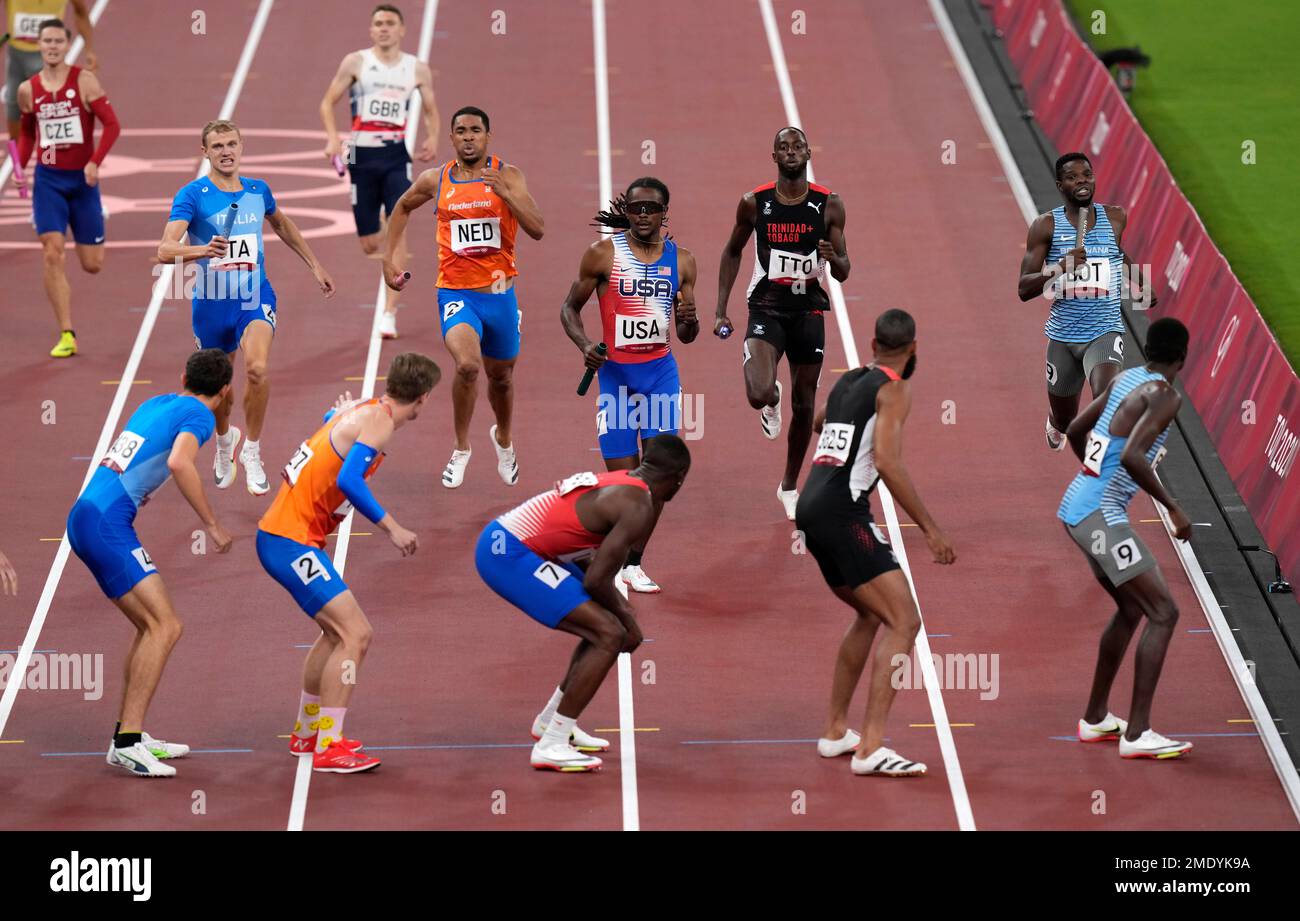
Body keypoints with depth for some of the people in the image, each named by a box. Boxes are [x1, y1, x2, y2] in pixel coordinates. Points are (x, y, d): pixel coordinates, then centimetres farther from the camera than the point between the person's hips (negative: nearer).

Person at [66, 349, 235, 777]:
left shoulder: (157, 403, 21)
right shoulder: (198, 415, -4)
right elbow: (179, 462, -23)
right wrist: (212, 525, -17)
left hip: (85, 516, 9)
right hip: (106, 522, -9)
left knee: (152, 626, 15)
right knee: (165, 626, -14)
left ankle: (129, 736, 16)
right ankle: (128, 742, -22)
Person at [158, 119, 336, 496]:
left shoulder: (258, 191, 2)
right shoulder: (192, 195, -12)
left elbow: (282, 224, 25)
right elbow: (165, 250, -25)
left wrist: (315, 265, 28)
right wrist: (203, 250, -44)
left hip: (255, 299, 1)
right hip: (211, 304, -1)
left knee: (258, 368, -25)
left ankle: (251, 452, -7)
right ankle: (225, 440, 47)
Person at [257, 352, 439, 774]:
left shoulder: (361, 409, 10)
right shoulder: (378, 421, -15)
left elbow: (330, 420, 33)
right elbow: (348, 479, -27)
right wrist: (391, 527, -24)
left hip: (279, 536, 10)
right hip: (292, 541, -10)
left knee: (338, 632, 24)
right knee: (355, 634, -13)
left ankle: (306, 733, 36)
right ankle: (328, 748, -14)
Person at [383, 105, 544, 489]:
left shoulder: (508, 176, -5)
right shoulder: (436, 180, 0)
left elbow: (538, 229, -14)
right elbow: (403, 207, 21)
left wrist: (504, 192, -26)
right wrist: (389, 257, 16)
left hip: (499, 293, 1)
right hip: (456, 293, -1)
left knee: (501, 376, 19)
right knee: (467, 364, -27)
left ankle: (503, 438, 52)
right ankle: (461, 449, -7)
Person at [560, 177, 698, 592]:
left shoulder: (681, 260, 4)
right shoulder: (603, 254, -6)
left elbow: (686, 336, 10)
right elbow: (570, 308, 2)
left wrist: (689, 321, -14)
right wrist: (584, 344, -16)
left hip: (661, 371, 3)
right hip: (615, 373, -3)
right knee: (623, 477, -5)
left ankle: (633, 562, 10)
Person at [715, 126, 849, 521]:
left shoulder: (828, 205, -3)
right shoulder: (754, 203, -4)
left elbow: (842, 273, 2)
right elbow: (732, 252, 11)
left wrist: (834, 258, -23)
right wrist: (721, 310, 6)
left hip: (808, 310, 2)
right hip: (766, 308, -2)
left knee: (804, 406, 9)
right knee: (759, 394, -22)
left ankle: (789, 485, 30)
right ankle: (771, 400, 18)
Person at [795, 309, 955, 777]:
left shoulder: (846, 382, 19)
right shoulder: (894, 389, -5)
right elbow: (887, 461, -18)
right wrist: (929, 528, -17)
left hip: (811, 509, 9)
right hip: (842, 511, -9)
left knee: (872, 615, 26)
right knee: (904, 621, -11)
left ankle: (836, 732, 29)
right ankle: (871, 748, -21)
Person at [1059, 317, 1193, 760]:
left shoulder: (1124, 379, 12)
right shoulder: (1164, 396, -14)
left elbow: (1075, 431, 22)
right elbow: (1131, 456, -28)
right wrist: (1173, 507, -19)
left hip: (1078, 505, 10)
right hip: (1100, 516, -10)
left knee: (1131, 609, 24)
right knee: (1163, 613, -9)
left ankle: (1095, 718, 33)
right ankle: (1137, 734, -13)